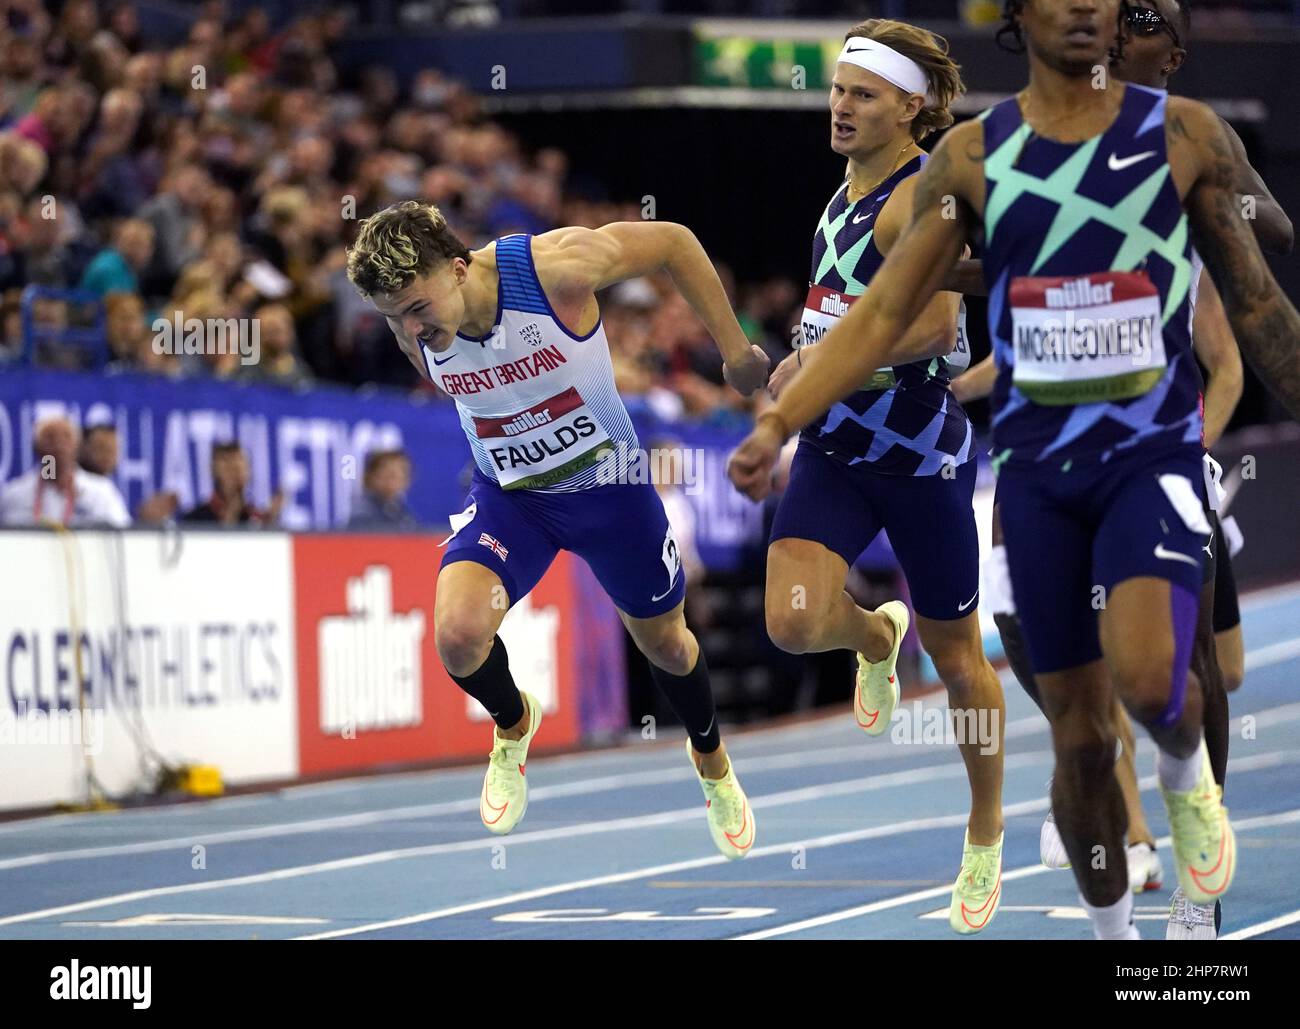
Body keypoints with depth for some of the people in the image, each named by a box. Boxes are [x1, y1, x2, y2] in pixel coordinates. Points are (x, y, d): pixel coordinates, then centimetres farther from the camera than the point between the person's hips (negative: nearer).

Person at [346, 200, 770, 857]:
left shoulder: (556, 267, -32)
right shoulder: (413, 333, -20)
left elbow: (673, 241, -16)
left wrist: (734, 349, -11)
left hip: (607, 482, -1)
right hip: (508, 495, 1)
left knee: (664, 644, 18)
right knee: (458, 633, -24)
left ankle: (710, 759, 51)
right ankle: (513, 723, 12)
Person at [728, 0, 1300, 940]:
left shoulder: (1184, 133, -2)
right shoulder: (973, 156, 1)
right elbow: (884, 311, 0)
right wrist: (778, 422, -11)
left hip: (1155, 459, -2)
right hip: (1038, 469, 2)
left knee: (1147, 675, -27)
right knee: (1080, 738, 7)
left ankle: (1187, 766, 9)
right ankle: (1114, 932, 26)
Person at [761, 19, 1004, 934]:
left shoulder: (922, 198, -18)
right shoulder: (852, 190, 8)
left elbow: (931, 326, -27)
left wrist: (817, 362, -22)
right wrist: (809, 361, 13)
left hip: (923, 451, -6)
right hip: (839, 445, 6)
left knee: (955, 654, 8)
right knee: (794, 623, -14)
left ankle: (987, 841, 25)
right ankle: (877, 639, 23)